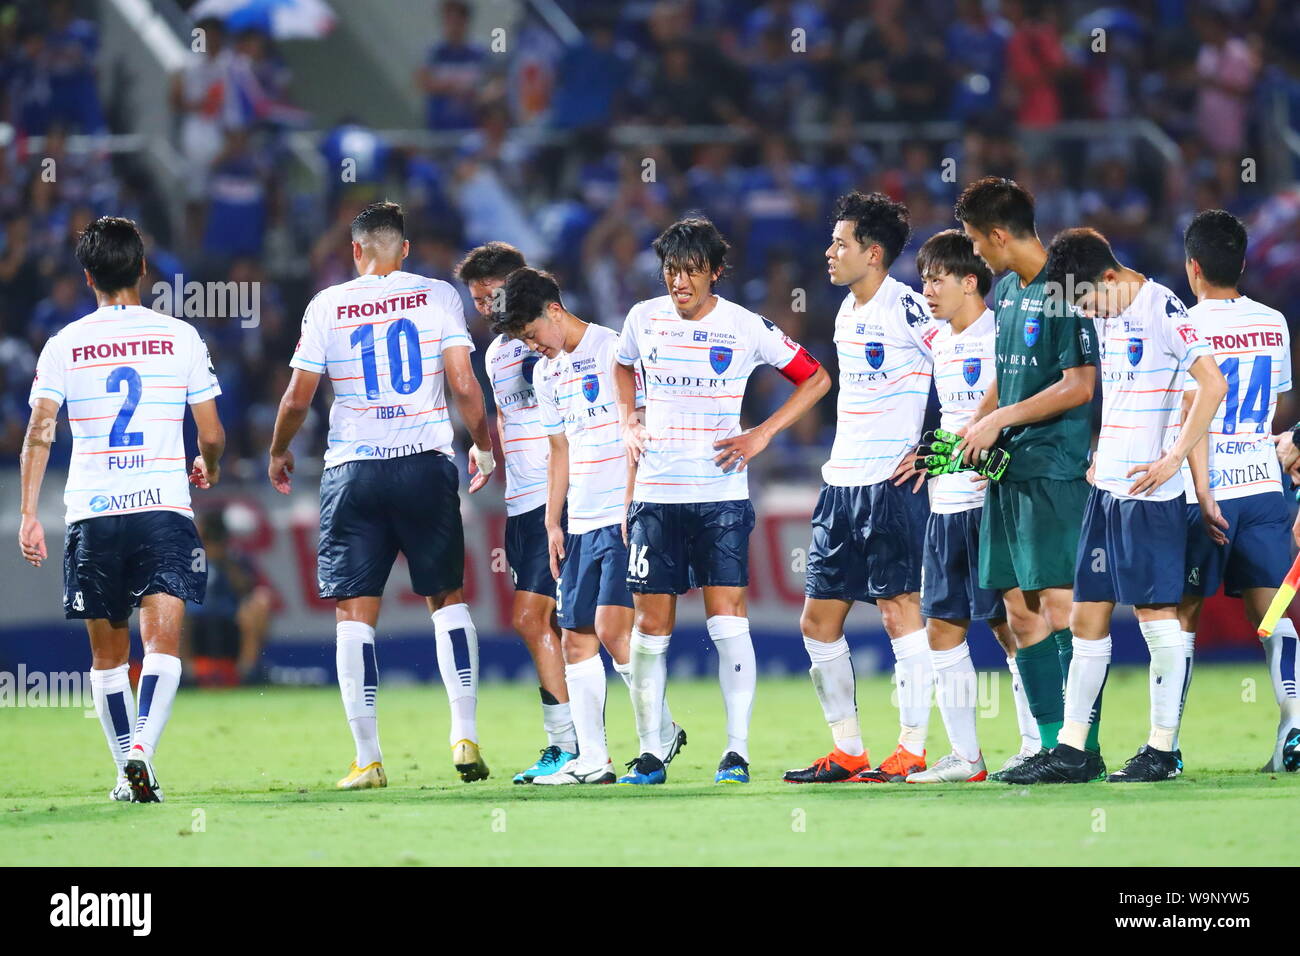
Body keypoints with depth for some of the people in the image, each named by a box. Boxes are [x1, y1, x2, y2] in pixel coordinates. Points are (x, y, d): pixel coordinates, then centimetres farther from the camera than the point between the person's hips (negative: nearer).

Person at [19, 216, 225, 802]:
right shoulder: (180, 337, 4)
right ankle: (142, 750, -30)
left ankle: (127, 771, 17)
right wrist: (209, 468, 27)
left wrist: (29, 515, -4)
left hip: (91, 515, 1)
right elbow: (212, 435, 5)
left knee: (108, 655, 14)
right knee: (162, 642, -9)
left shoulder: (63, 346, 5)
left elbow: (39, 434, -4)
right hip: (164, 510, -1)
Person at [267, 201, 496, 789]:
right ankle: (465, 736, 2)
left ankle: (367, 758, -2)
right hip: (426, 464, 1)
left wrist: (279, 452, 20)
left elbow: (298, 396, 3)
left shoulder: (327, 306, 1)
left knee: (354, 613, 2)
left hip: (352, 470, -1)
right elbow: (463, 385, -4)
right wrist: (483, 447, 11)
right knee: (448, 598, 13)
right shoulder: (436, 297, 1)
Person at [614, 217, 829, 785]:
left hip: (721, 495, -2)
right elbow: (623, 368, 28)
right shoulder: (644, 319, 5)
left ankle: (736, 752, -8)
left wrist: (763, 434, -2)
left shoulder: (745, 328, -3)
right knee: (650, 625, 2)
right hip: (655, 495, 3)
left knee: (727, 619, -10)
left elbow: (815, 379, 7)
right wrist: (628, 423, 12)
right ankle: (649, 754, 10)